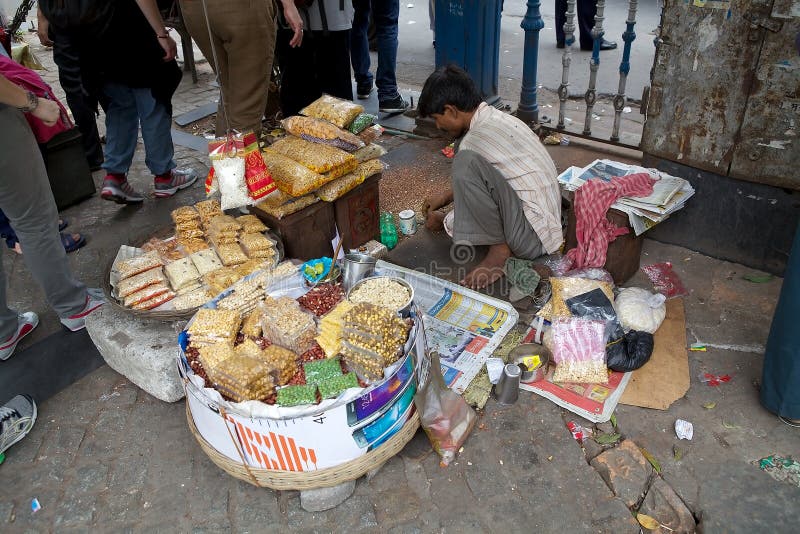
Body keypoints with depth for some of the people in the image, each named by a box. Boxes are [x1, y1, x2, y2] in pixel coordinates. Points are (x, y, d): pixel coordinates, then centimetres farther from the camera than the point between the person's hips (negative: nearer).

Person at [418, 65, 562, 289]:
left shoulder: (476, 139, -17)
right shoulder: (496, 118, 10)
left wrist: (441, 219, 20)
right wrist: (445, 197, 30)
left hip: (531, 238, -10)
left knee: (467, 161, -25)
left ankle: (500, 248, -9)